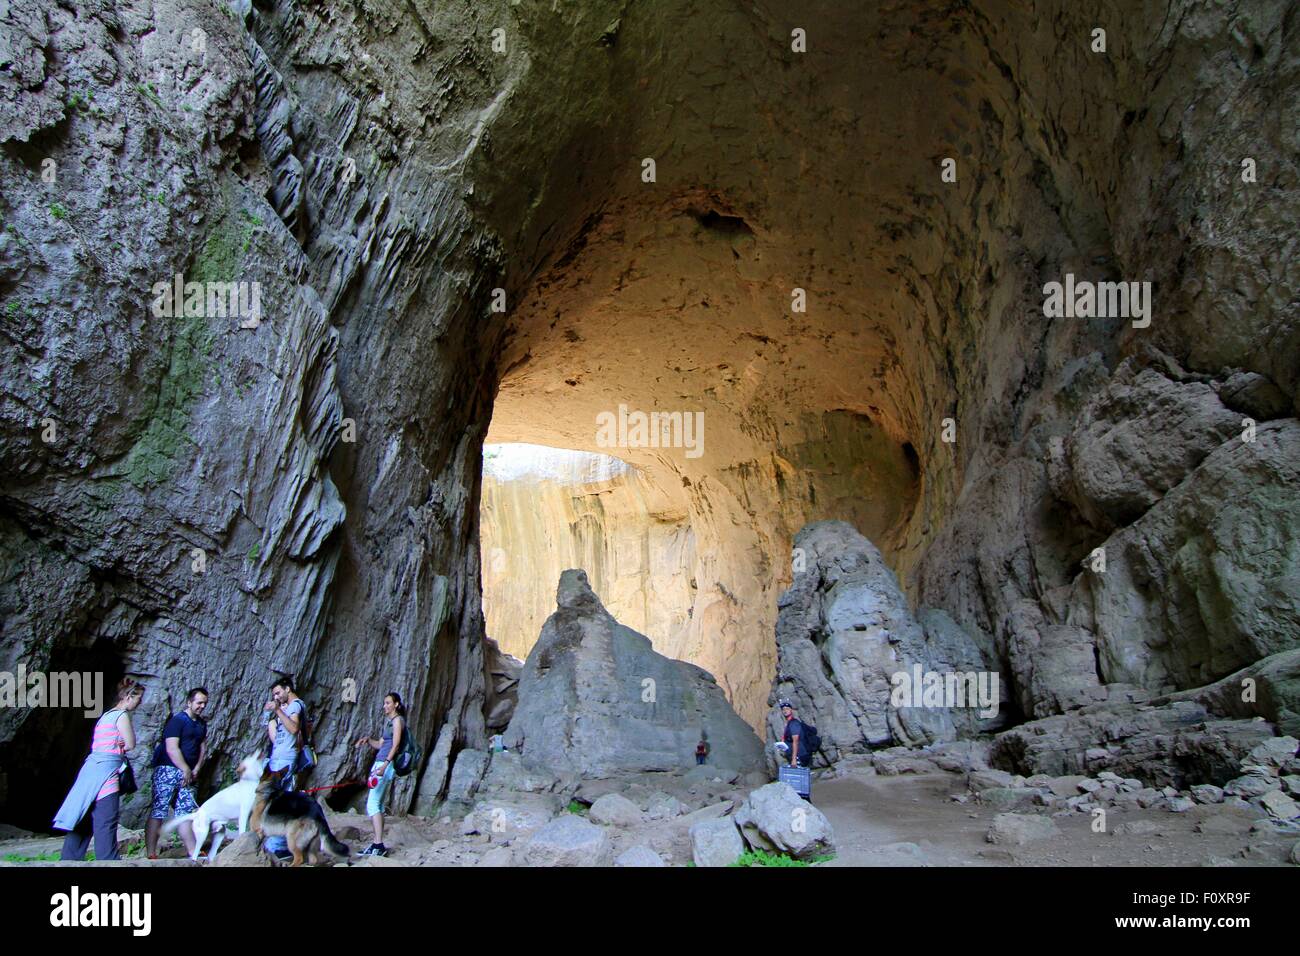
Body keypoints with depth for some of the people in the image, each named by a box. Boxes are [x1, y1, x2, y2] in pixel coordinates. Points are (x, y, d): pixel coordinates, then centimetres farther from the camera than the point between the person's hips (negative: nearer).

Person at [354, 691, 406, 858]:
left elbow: (395, 745, -14)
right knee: (378, 805, 9)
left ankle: (379, 845, -17)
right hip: (380, 764, 10)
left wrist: (385, 764, -23)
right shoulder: (390, 721, 23)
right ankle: (378, 845, 12)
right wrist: (368, 740, 7)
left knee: (372, 805, -14)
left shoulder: (398, 720, -5)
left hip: (387, 765, -10)